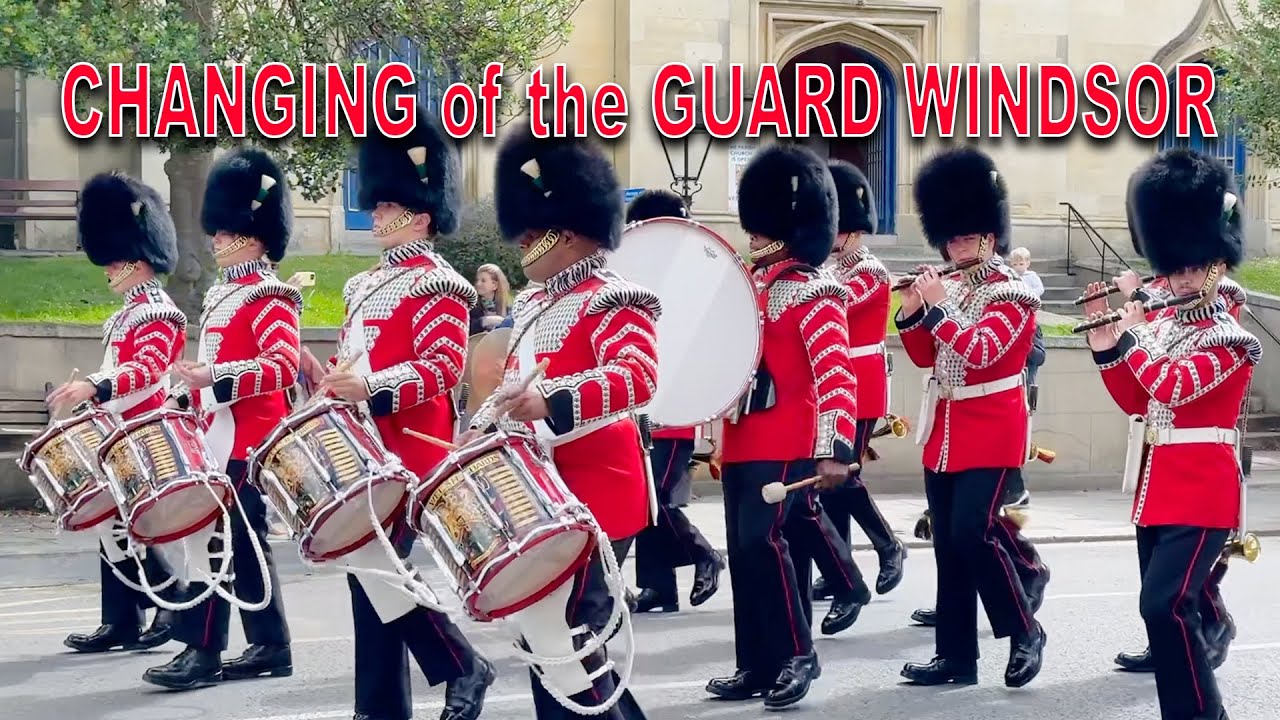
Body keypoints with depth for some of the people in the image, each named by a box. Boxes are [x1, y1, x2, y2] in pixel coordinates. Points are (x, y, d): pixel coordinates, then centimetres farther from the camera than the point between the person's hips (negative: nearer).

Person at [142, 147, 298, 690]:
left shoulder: (269, 296, -11)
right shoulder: (223, 294, 19)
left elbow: (284, 365, -22)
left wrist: (215, 377, -30)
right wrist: (183, 397, 13)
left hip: (244, 440, -10)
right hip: (223, 435, 10)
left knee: (219, 539, -11)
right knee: (243, 541, 10)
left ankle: (203, 651, -10)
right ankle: (271, 648, 15)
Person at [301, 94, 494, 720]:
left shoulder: (436, 284, -8)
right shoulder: (367, 285, 18)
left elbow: (445, 366, -17)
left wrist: (373, 387, -28)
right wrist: (328, 377, 4)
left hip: (406, 449, -9)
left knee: (376, 562, -14)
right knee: (366, 565, 7)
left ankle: (463, 666, 0)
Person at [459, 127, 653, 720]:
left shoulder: (614, 303, -13)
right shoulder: (535, 305, 16)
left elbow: (638, 376, -29)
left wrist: (551, 403, -42)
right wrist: (481, 429, 8)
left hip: (591, 497, -10)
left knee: (566, 640, -9)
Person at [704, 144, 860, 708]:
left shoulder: (812, 293, -10)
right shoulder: (747, 285, 15)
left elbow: (836, 375, -17)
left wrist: (836, 449, -25)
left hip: (787, 443, -9)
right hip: (742, 441, 9)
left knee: (764, 539, -18)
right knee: (744, 550, 8)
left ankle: (799, 655, -7)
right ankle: (758, 665, 14)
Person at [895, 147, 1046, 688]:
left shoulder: (1012, 293, -9)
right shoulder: (948, 290, 12)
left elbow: (981, 353, -22)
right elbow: (926, 358, 13)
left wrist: (938, 307, -22)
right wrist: (911, 314, -2)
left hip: (990, 432, -7)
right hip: (945, 431, 7)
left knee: (973, 533, -16)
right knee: (948, 543, 6)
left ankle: (1025, 632, 1)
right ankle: (957, 656, 10)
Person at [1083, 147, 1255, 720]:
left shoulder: (1231, 340, -11)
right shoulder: (1163, 324, 12)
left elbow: (1172, 387, -24)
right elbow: (1135, 401, 14)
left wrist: (1129, 331, -18)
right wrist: (1104, 345, 2)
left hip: (1200, 494, -8)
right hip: (1157, 489, 8)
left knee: (1165, 605, -18)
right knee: (1165, 607, 11)